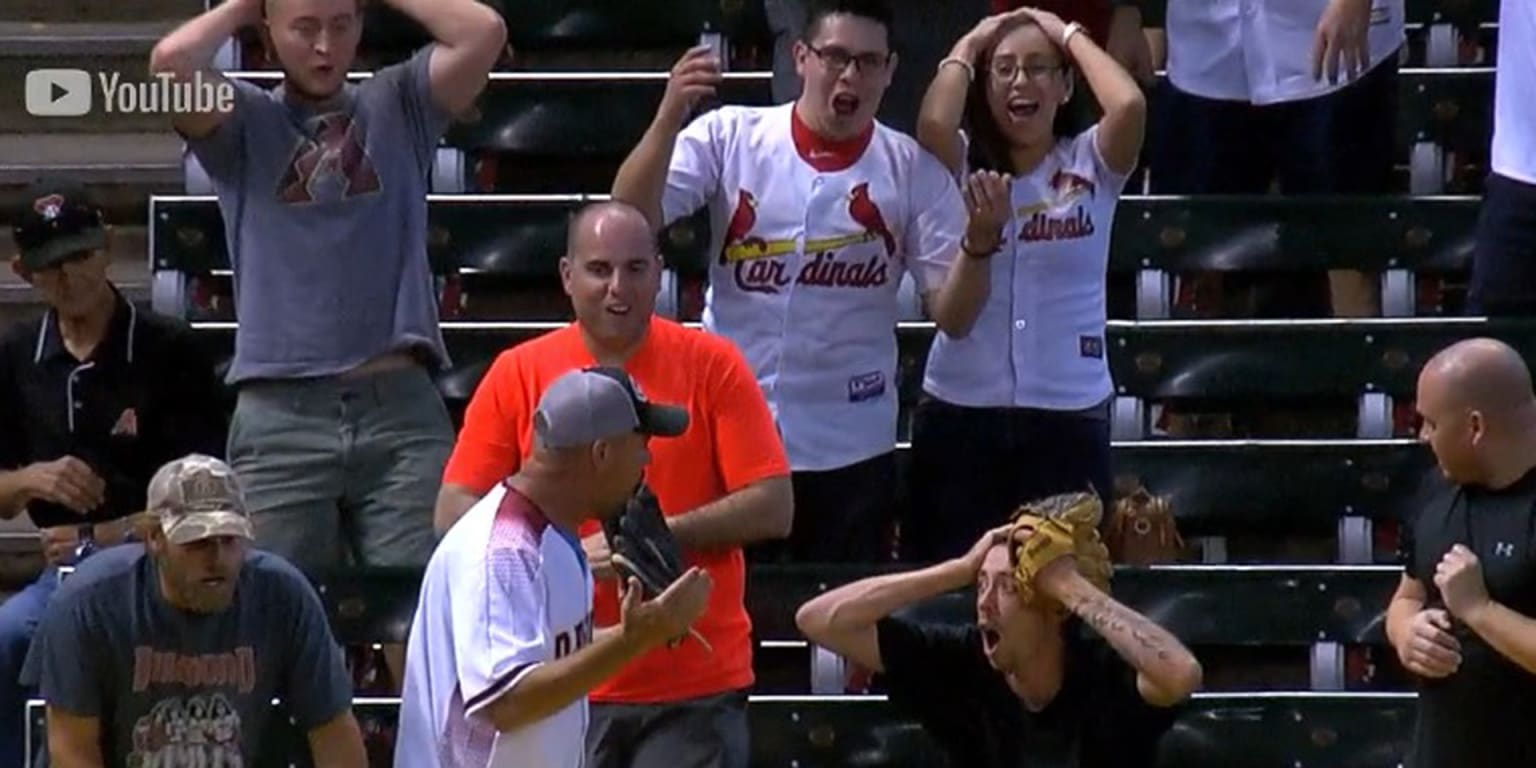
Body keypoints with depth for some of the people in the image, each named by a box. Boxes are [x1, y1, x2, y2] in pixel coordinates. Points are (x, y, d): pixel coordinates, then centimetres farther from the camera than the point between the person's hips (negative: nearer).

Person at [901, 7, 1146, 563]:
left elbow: (1130, 105, -17)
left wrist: (1070, 36, -2)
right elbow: (934, 122, -18)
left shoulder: (1091, 164, 3)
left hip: (1069, 415, 0)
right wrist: (968, 47, -1)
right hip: (960, 411, 0)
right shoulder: (963, 163, 4)